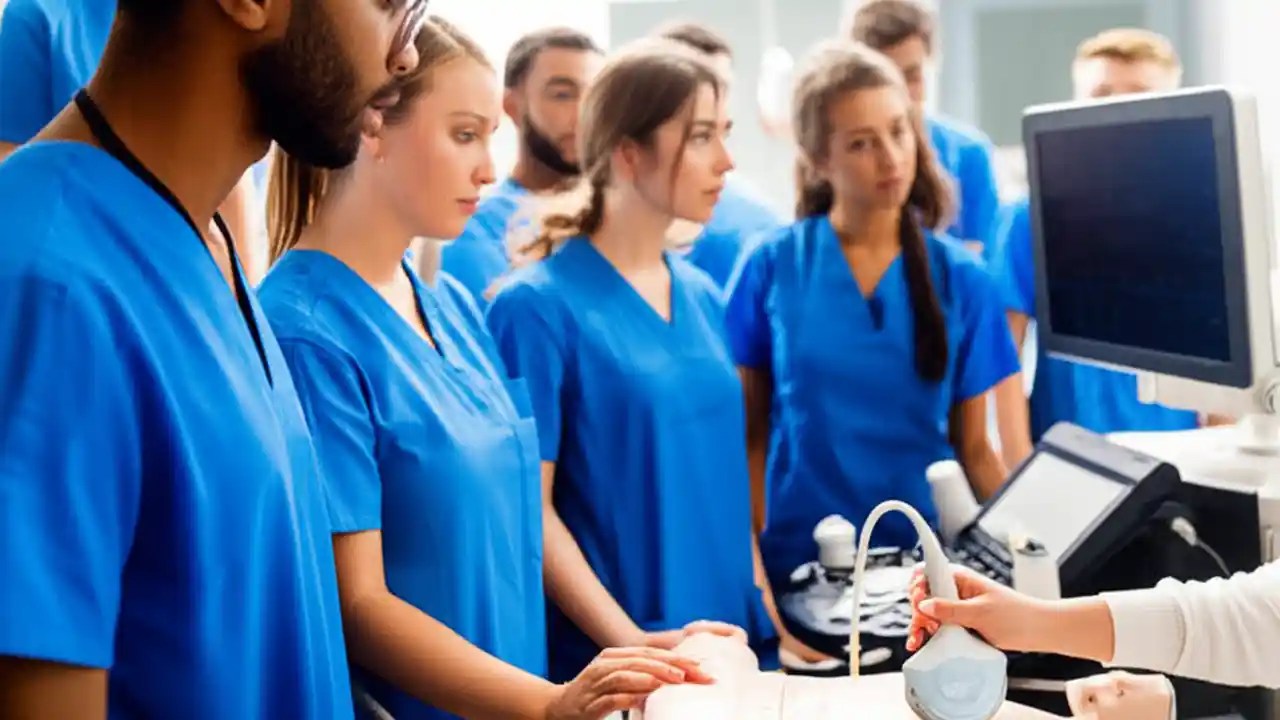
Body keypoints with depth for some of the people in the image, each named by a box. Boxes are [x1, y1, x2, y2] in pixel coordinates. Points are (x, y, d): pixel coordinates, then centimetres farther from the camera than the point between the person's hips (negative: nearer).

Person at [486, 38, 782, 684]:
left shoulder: (702, 297, 7)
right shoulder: (539, 305, -12)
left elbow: (722, 478, 12)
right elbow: (529, 509, -13)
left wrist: (763, 617, 6)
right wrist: (631, 644, -20)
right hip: (610, 663, -6)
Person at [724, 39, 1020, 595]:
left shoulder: (962, 279, 0)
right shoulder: (770, 267, -4)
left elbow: (974, 447, 3)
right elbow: (746, 434, 1)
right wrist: (748, 564, -7)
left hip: (929, 559, 1)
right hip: (801, 563, -1)